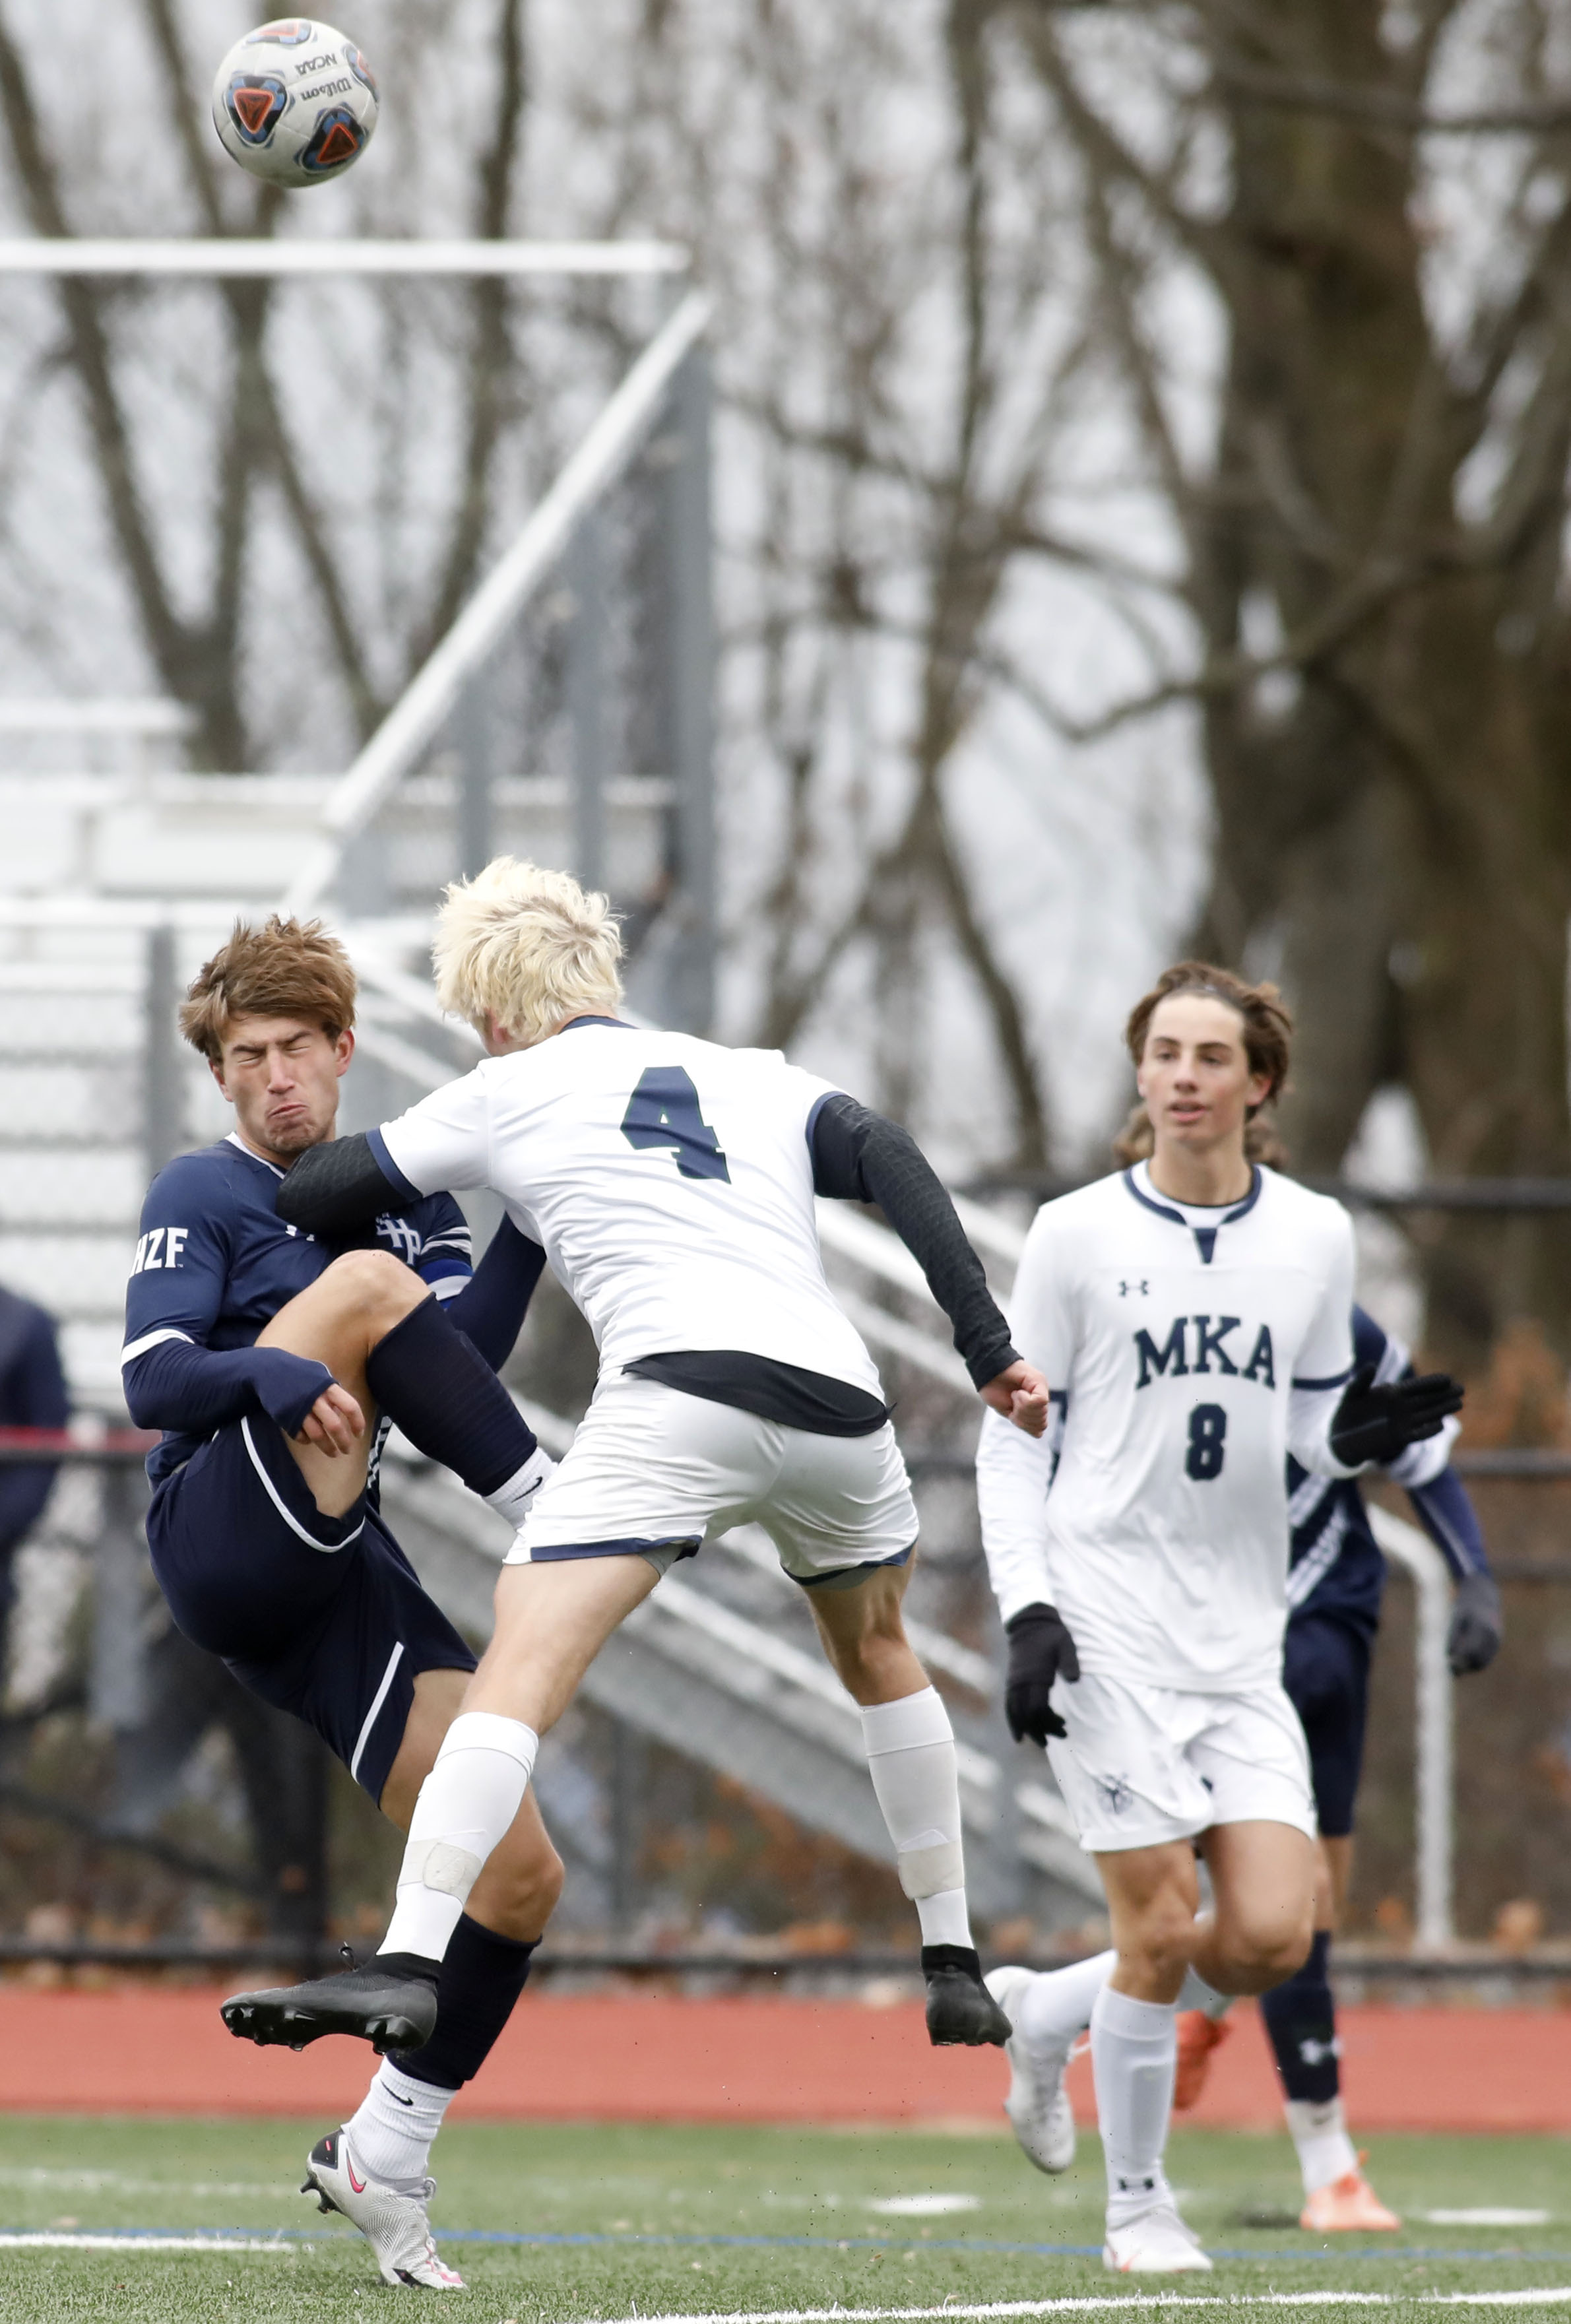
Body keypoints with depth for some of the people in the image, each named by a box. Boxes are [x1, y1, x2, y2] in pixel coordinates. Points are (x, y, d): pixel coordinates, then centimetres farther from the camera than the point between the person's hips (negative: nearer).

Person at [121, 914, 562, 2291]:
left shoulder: (405, 1187, 20)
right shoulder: (205, 1195, 7)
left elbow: (464, 1355, 2)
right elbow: (152, 1380, -8)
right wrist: (273, 1375, -28)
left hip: (345, 1577, 5)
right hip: (222, 1541, -5)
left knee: (523, 1875, -5)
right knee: (365, 1283, -27)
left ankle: (384, 2156, 11)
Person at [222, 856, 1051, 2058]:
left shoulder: (505, 1094, 17)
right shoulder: (758, 1078, 26)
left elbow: (317, 1195, 22)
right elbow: (888, 1162, 10)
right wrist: (991, 1348, 5)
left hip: (680, 1393, -5)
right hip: (839, 1400, 5)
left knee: (522, 1664, -11)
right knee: (879, 1653, 29)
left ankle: (412, 1959, -28)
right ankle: (956, 1969, 33)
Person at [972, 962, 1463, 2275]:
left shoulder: (1314, 1236, 7)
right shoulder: (1076, 1235, -1)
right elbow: (1011, 1437, 2)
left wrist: (1365, 1432, -8)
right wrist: (1028, 1613, -9)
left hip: (1242, 1645, 4)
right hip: (1106, 1629, -4)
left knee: (1273, 1935, -6)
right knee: (1162, 1919, -9)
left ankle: (1048, 2014, 21)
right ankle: (1137, 2205, 9)